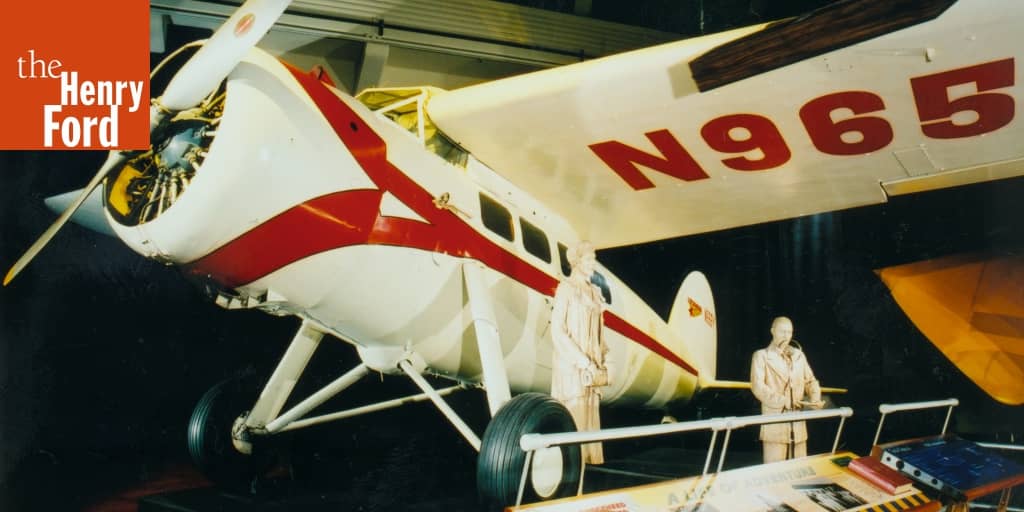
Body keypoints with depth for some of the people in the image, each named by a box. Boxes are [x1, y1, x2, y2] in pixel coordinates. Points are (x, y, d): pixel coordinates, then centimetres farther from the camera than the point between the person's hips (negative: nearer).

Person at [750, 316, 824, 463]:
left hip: (798, 422, 5)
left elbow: (810, 380, 19)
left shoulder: (798, 355, 17)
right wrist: (783, 401, -17)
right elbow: (758, 386, -9)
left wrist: (815, 399, -2)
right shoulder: (762, 356, 2)